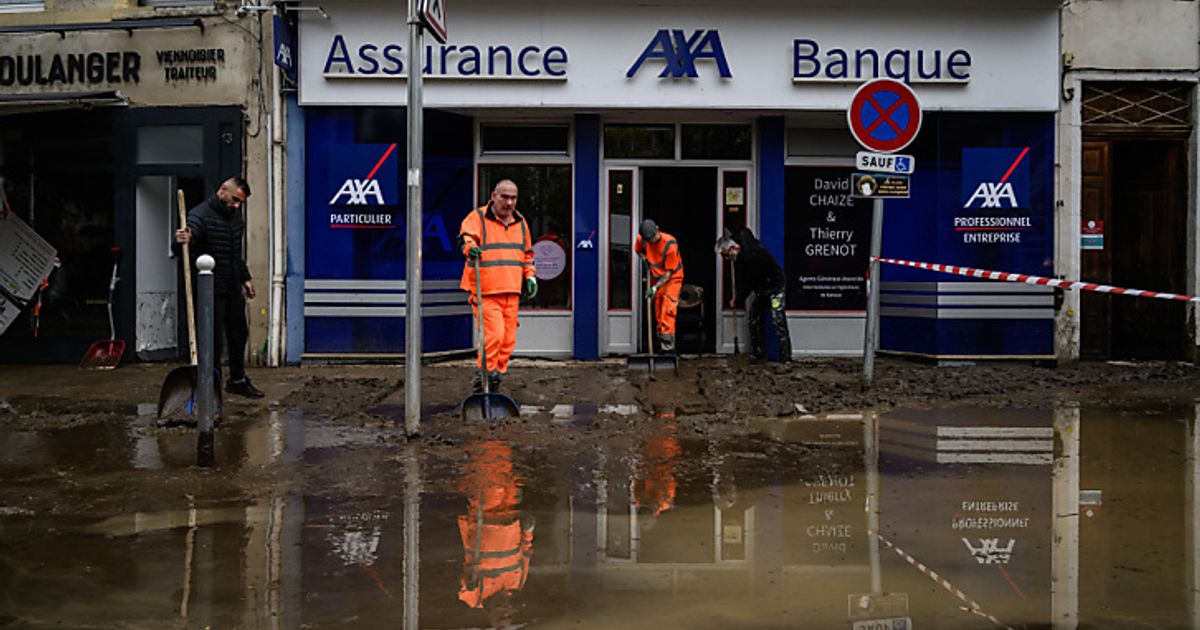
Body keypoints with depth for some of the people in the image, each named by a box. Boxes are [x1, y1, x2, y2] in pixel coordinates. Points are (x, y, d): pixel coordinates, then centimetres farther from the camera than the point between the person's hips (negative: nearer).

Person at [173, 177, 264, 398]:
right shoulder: (200, 215, -14)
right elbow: (183, 249, -27)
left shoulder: (236, 217, 13)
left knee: (239, 335, 17)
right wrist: (181, 242, -49)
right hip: (211, 291, -8)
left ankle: (237, 380, 33)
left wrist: (245, 278, 22)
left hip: (234, 290, 8)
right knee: (213, 340, -4)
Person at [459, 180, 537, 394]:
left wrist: (530, 276, 14)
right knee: (494, 334, -18)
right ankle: (483, 378, -3)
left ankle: (494, 385, 19)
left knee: (508, 340, 7)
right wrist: (470, 247, -43)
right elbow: (466, 237, -21)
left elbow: (527, 254, 27)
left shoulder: (520, 222, 16)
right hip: (485, 292, -6)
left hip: (511, 292, 6)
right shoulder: (477, 217, -3)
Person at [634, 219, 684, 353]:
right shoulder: (642, 239, -13)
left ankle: (668, 344, -20)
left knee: (668, 309, -18)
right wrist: (645, 260, -4)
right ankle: (661, 342, 14)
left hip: (672, 278, -5)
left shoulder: (670, 244, -28)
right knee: (658, 312, 6)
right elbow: (638, 249, 15)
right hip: (656, 277, 5)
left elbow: (669, 272, -23)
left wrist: (655, 287, -27)